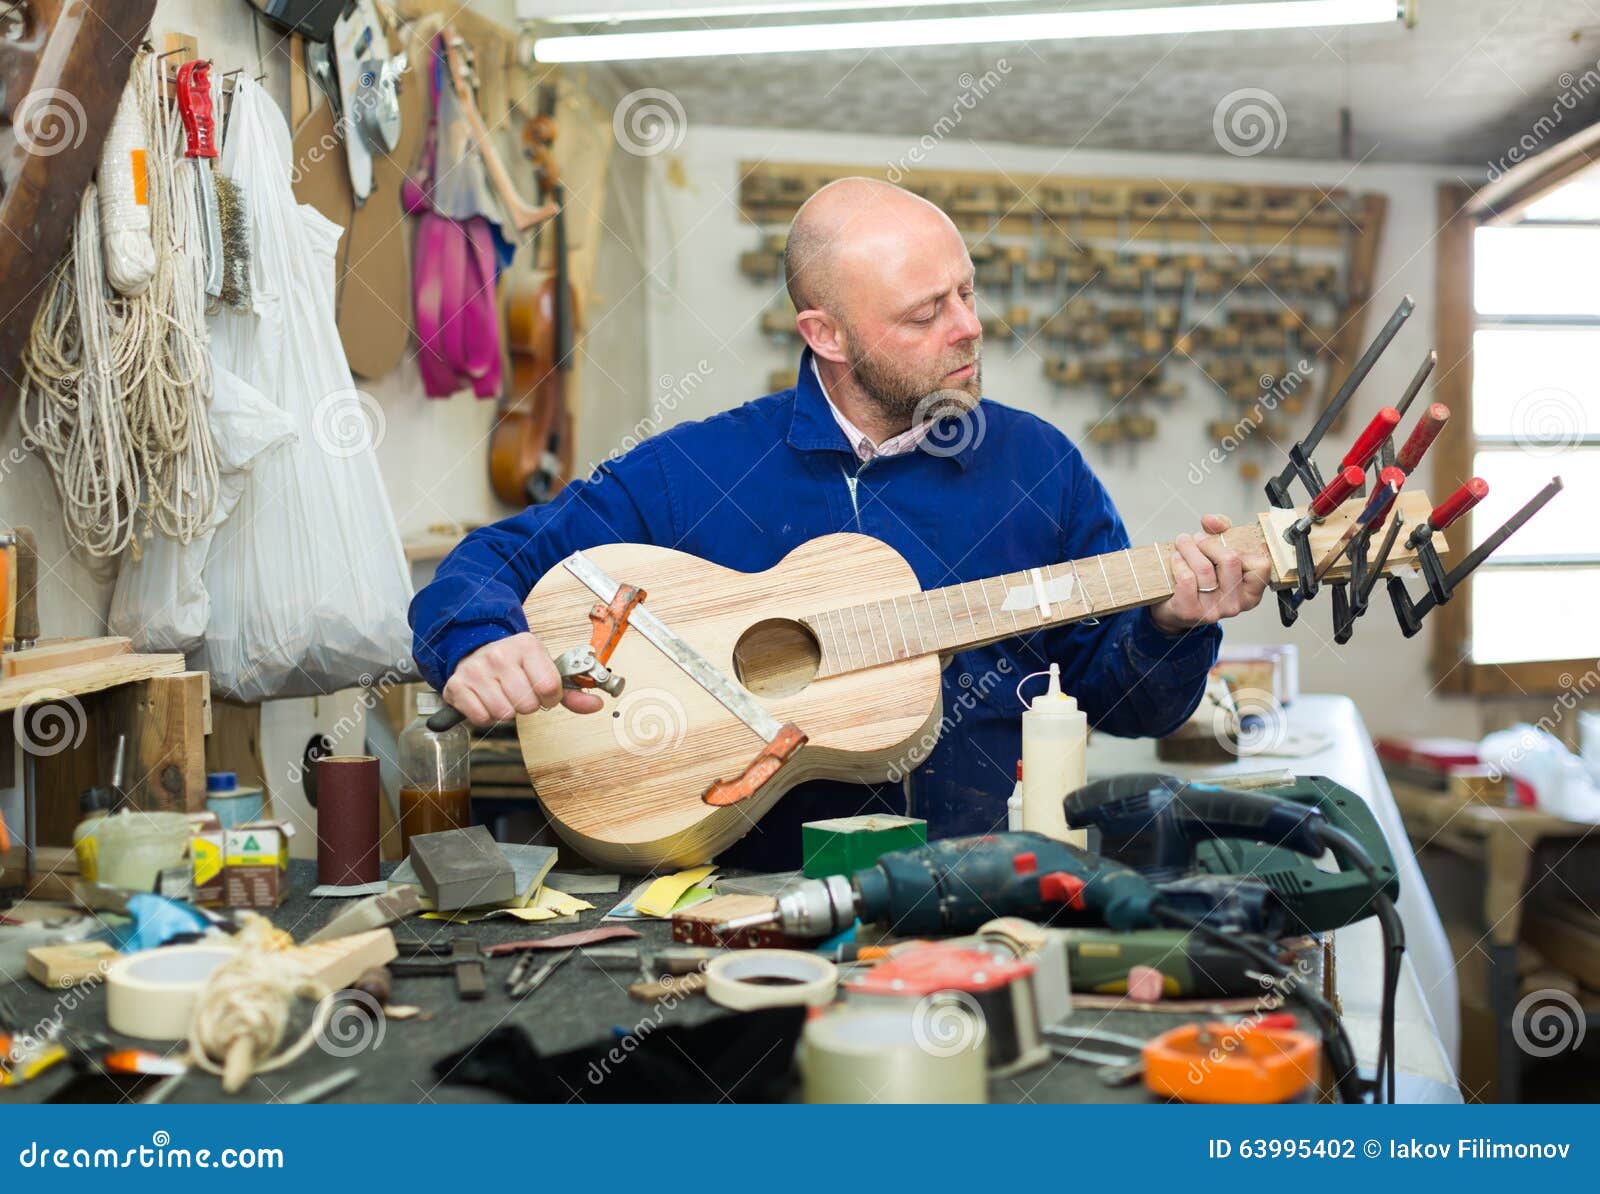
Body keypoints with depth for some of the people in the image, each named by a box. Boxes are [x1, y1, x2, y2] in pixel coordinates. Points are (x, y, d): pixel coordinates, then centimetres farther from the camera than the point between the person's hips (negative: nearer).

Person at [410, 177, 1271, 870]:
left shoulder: (1039, 469, 9)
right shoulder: (693, 471, 4)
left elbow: (1126, 702, 13)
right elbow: (497, 560, 8)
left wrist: (1171, 626, -8)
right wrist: (478, 645, -13)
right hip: (752, 888, 0)